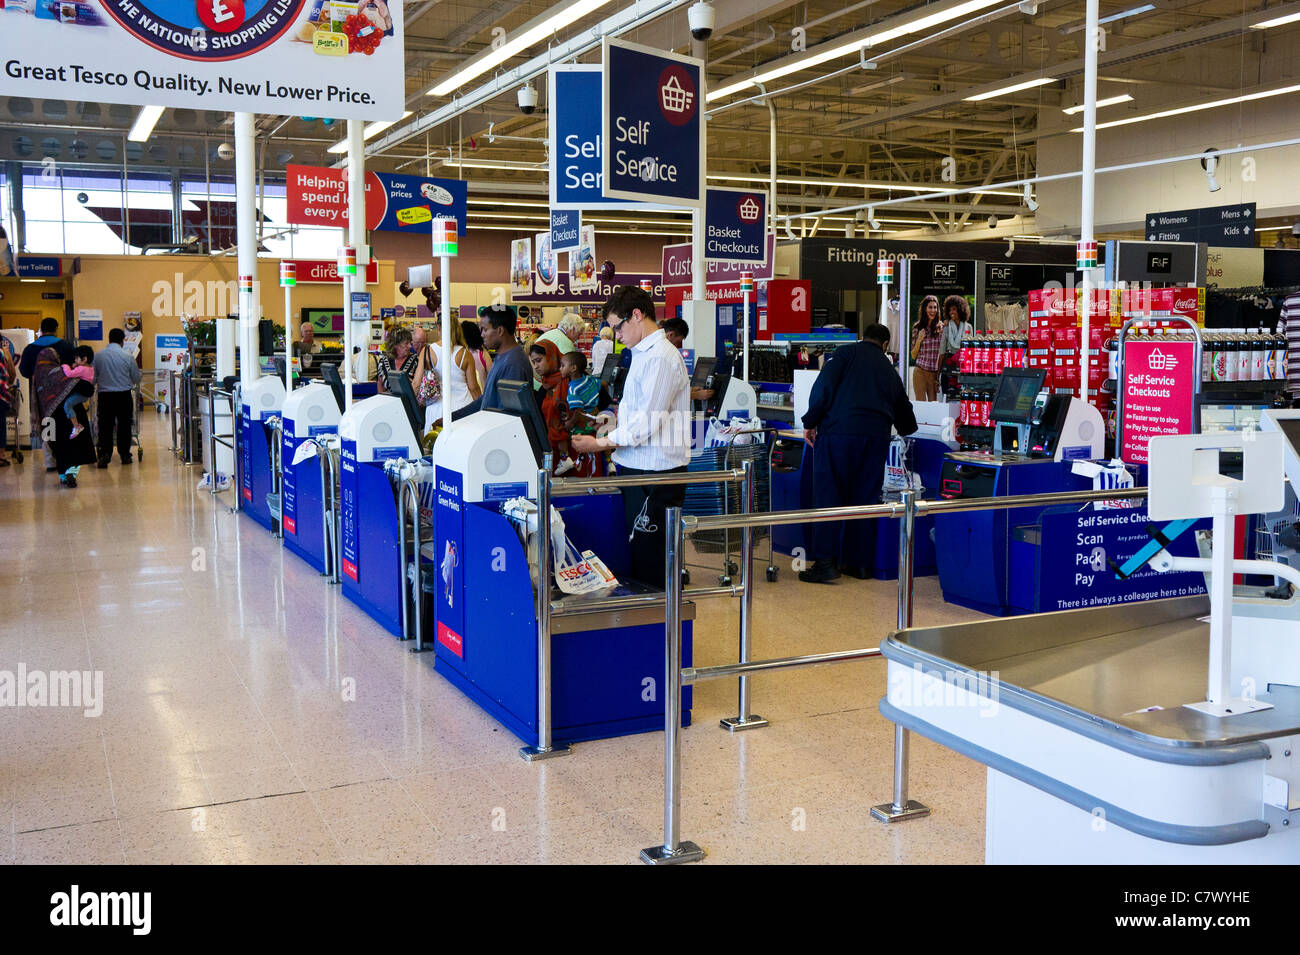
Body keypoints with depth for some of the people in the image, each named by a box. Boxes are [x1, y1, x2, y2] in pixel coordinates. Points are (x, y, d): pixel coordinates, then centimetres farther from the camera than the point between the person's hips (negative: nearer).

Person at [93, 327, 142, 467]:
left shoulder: (98, 356, -2)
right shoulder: (127, 356, -4)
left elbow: (92, 378, 3)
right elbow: (137, 379, 5)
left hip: (105, 395, 1)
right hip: (124, 395, 0)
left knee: (105, 426, 3)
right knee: (124, 425, 9)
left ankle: (105, 454, -10)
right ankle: (125, 454, 14)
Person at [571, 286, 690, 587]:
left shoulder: (661, 357, -16)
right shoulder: (643, 353, 16)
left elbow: (647, 423, -21)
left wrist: (599, 444, -16)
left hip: (655, 472, -10)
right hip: (638, 467, 10)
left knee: (649, 558, -5)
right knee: (638, 554, 15)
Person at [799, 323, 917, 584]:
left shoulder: (846, 353, 9)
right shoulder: (888, 369, 23)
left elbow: (824, 387, -6)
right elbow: (904, 411, 33)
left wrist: (811, 422, 0)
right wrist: (907, 428, 55)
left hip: (839, 432, -4)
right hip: (876, 437, 4)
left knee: (828, 496, -3)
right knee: (865, 499, 11)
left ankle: (825, 562, -8)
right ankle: (859, 562, 14)